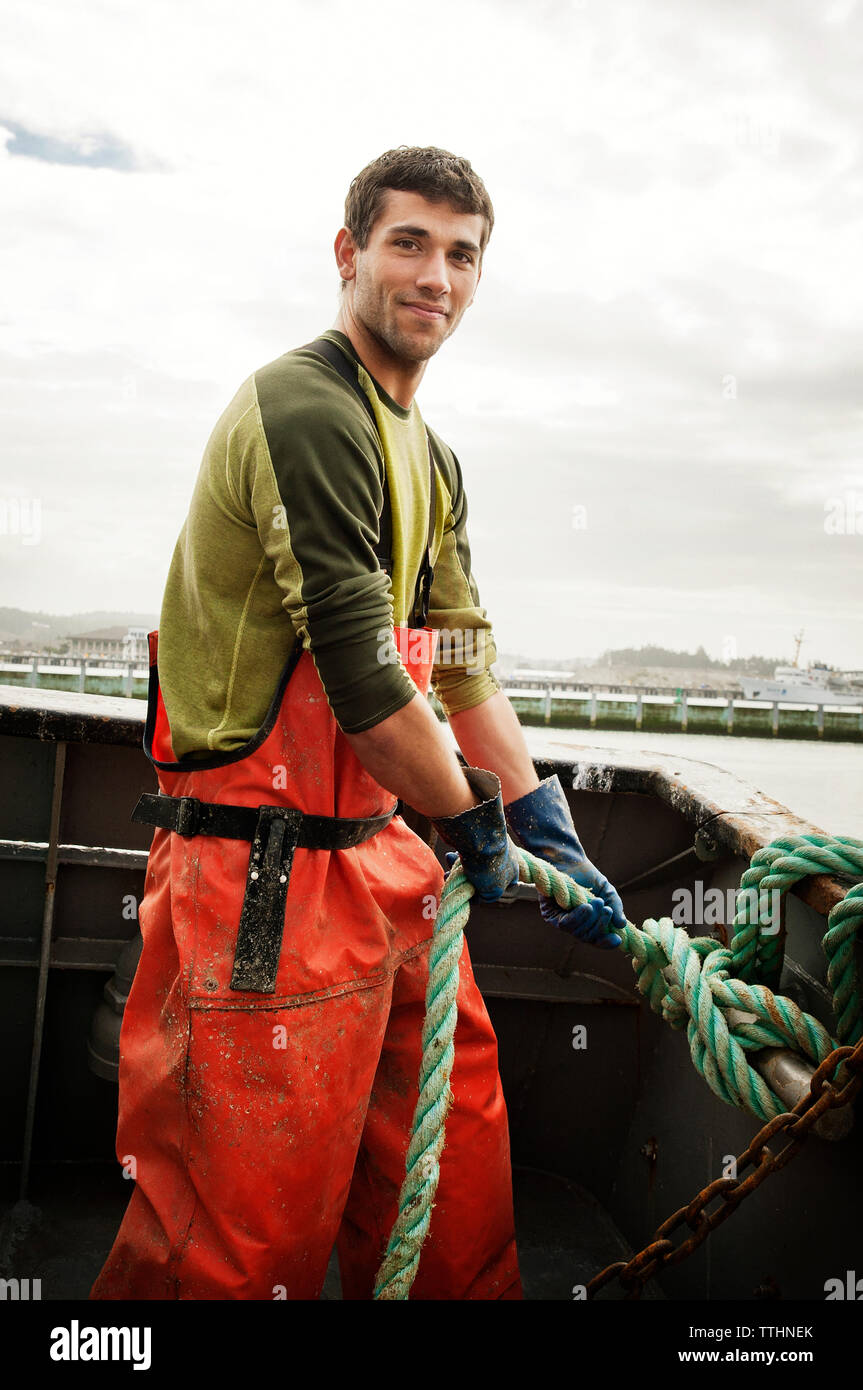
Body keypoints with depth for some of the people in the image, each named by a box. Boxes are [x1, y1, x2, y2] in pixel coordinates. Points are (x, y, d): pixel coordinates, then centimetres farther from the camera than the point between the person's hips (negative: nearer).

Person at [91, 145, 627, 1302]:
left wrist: (550, 835, 9)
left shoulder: (431, 458, 16)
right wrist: (473, 827, -6)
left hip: (384, 854, 9)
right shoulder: (305, 411, -16)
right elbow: (362, 680, -21)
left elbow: (463, 666, 14)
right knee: (254, 1244, 5)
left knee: (461, 1185, 18)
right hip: (268, 881, -9)